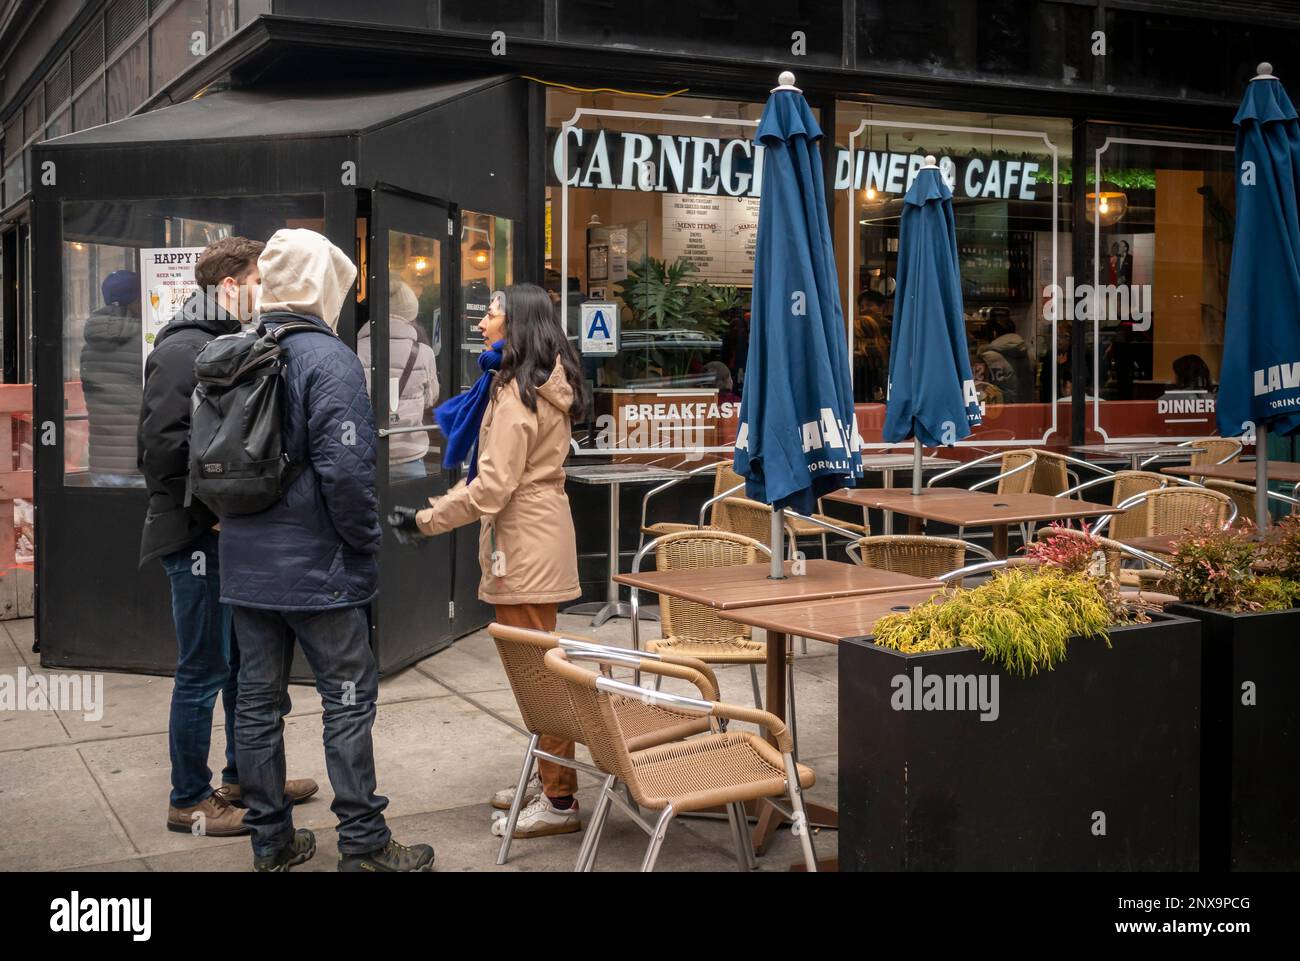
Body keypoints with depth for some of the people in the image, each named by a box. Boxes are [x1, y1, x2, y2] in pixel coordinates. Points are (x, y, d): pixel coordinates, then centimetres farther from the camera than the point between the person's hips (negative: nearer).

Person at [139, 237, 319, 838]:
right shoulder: (182, 351, -14)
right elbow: (164, 445, -22)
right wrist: (209, 512, -18)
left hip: (236, 534, 9)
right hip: (200, 538, -9)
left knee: (245, 661, 17)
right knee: (204, 670, 0)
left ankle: (243, 776, 32)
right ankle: (188, 800, 13)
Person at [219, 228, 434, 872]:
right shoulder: (327, 359, -15)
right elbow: (345, 468, -21)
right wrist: (365, 547, -9)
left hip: (244, 564, 7)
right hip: (315, 565, -7)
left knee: (257, 698, 12)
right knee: (349, 698, 3)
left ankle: (271, 841, 22)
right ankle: (363, 845, 9)